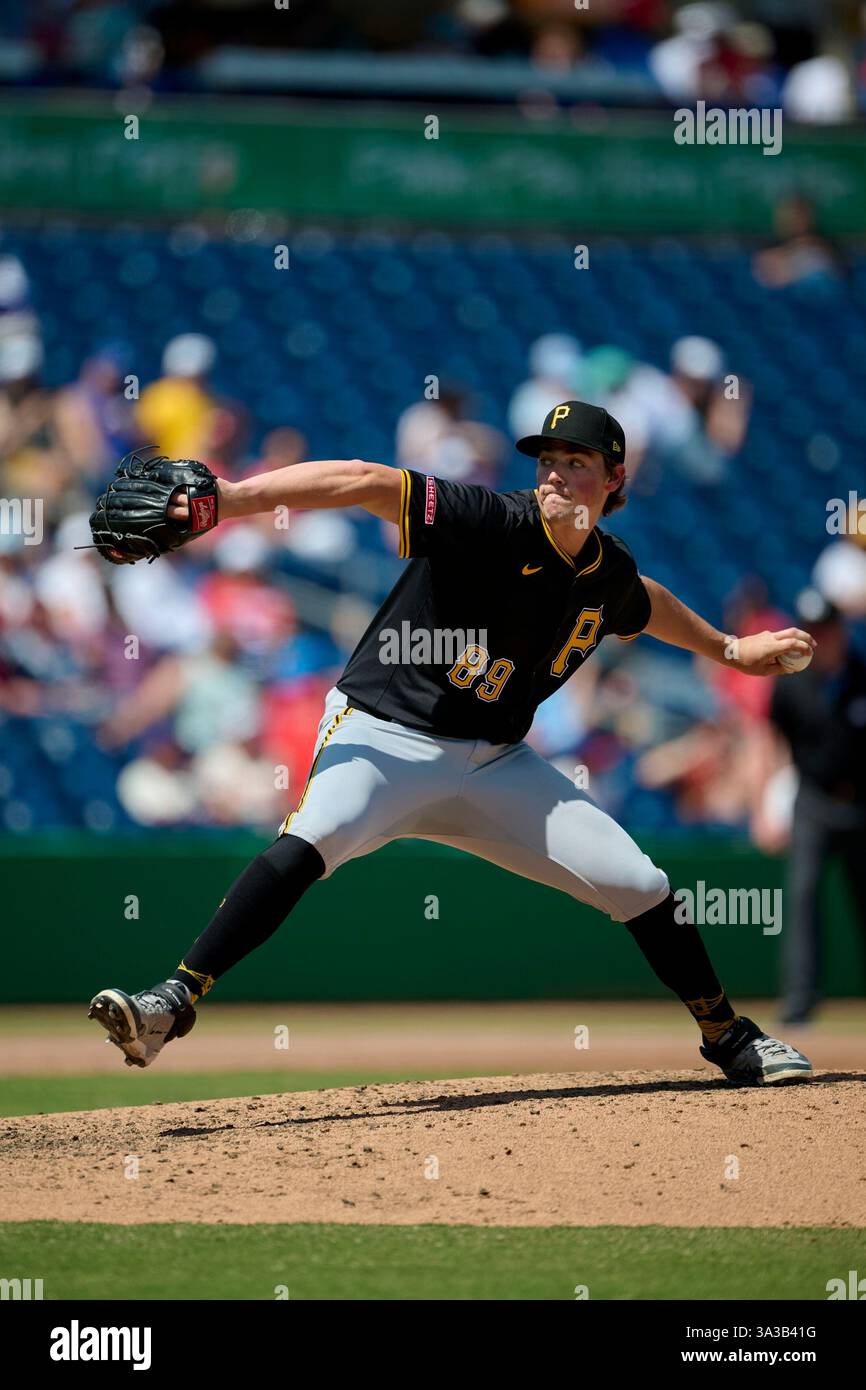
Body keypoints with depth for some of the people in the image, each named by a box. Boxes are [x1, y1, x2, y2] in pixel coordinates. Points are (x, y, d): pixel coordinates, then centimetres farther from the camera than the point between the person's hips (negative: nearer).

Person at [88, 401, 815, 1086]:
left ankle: (729, 1038, 25)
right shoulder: (493, 525, -19)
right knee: (310, 841, -35)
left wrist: (727, 649, 42)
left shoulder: (611, 575, 2)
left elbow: (643, 603, 29)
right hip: (385, 736, -6)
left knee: (637, 883, 2)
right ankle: (173, 1004, -38)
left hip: (495, 761, 6)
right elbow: (363, 481, -31)